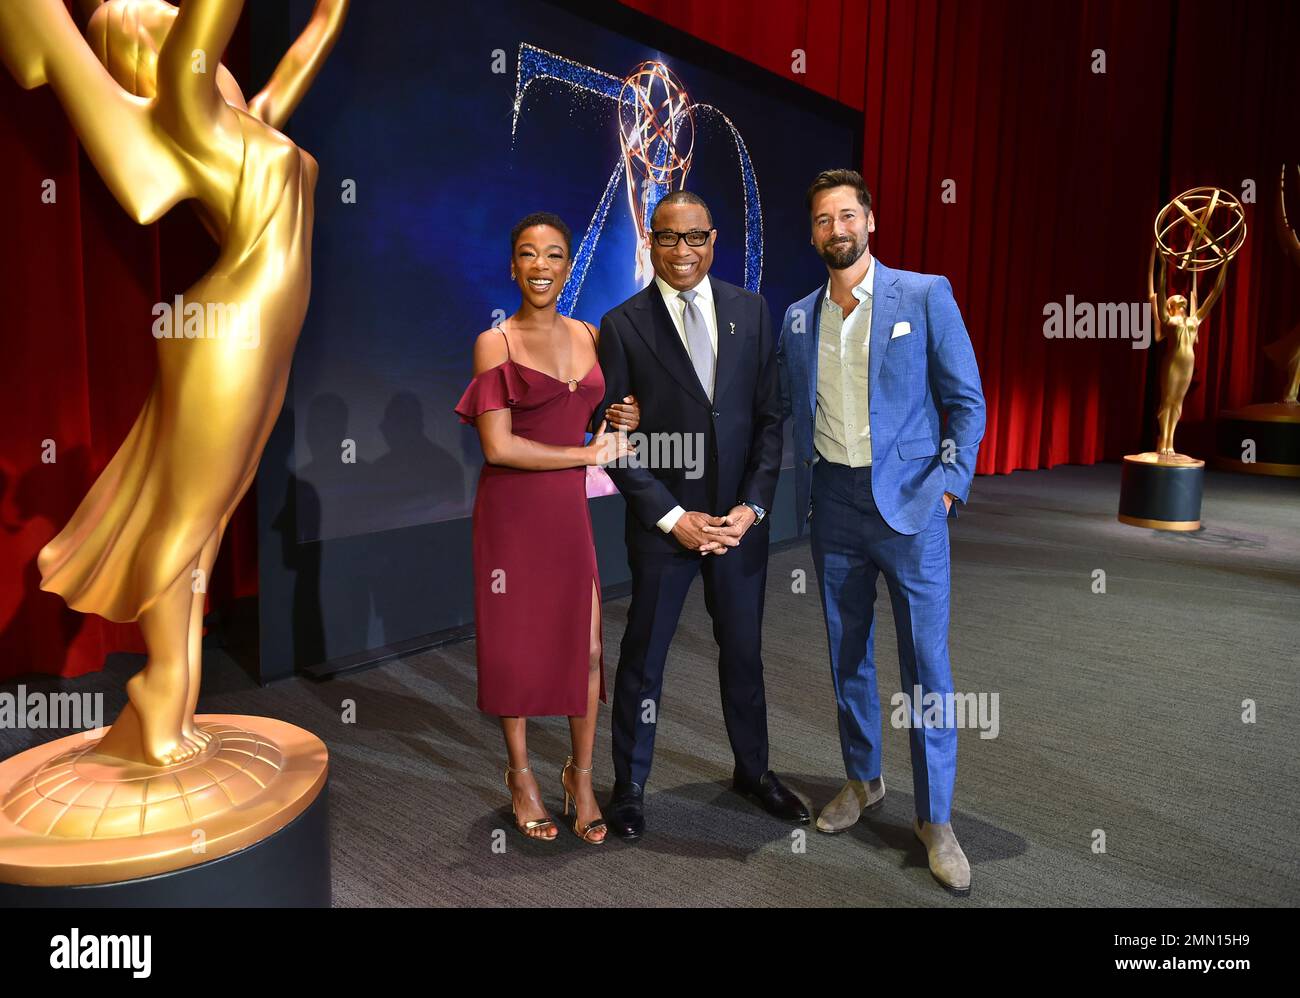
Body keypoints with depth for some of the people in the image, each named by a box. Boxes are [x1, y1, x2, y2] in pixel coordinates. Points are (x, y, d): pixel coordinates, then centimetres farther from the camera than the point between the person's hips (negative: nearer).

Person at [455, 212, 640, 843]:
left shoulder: (587, 336, 8)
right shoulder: (495, 342, -6)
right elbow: (499, 446, -14)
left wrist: (622, 421, -4)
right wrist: (588, 454, -12)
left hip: (570, 509, 4)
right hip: (511, 509, -4)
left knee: (587, 645, 2)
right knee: (515, 643, 7)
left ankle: (581, 775, 23)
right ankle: (521, 774, 28)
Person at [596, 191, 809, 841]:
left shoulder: (750, 311, 3)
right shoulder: (623, 325, -6)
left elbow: (769, 415, 3)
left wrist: (752, 506, -7)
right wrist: (673, 517, -12)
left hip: (740, 519, 3)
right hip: (662, 521, -3)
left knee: (744, 650, 16)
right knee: (644, 657, 9)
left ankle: (753, 769, 37)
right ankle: (629, 787, 27)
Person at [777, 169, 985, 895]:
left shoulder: (925, 295, -2)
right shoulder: (799, 318, 8)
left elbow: (967, 401, -2)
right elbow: (790, 409, 15)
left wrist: (949, 487, -10)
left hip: (908, 504, -3)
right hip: (833, 505, 4)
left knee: (926, 662, 0)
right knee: (847, 653, 13)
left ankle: (936, 819, 14)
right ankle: (864, 781, 32)